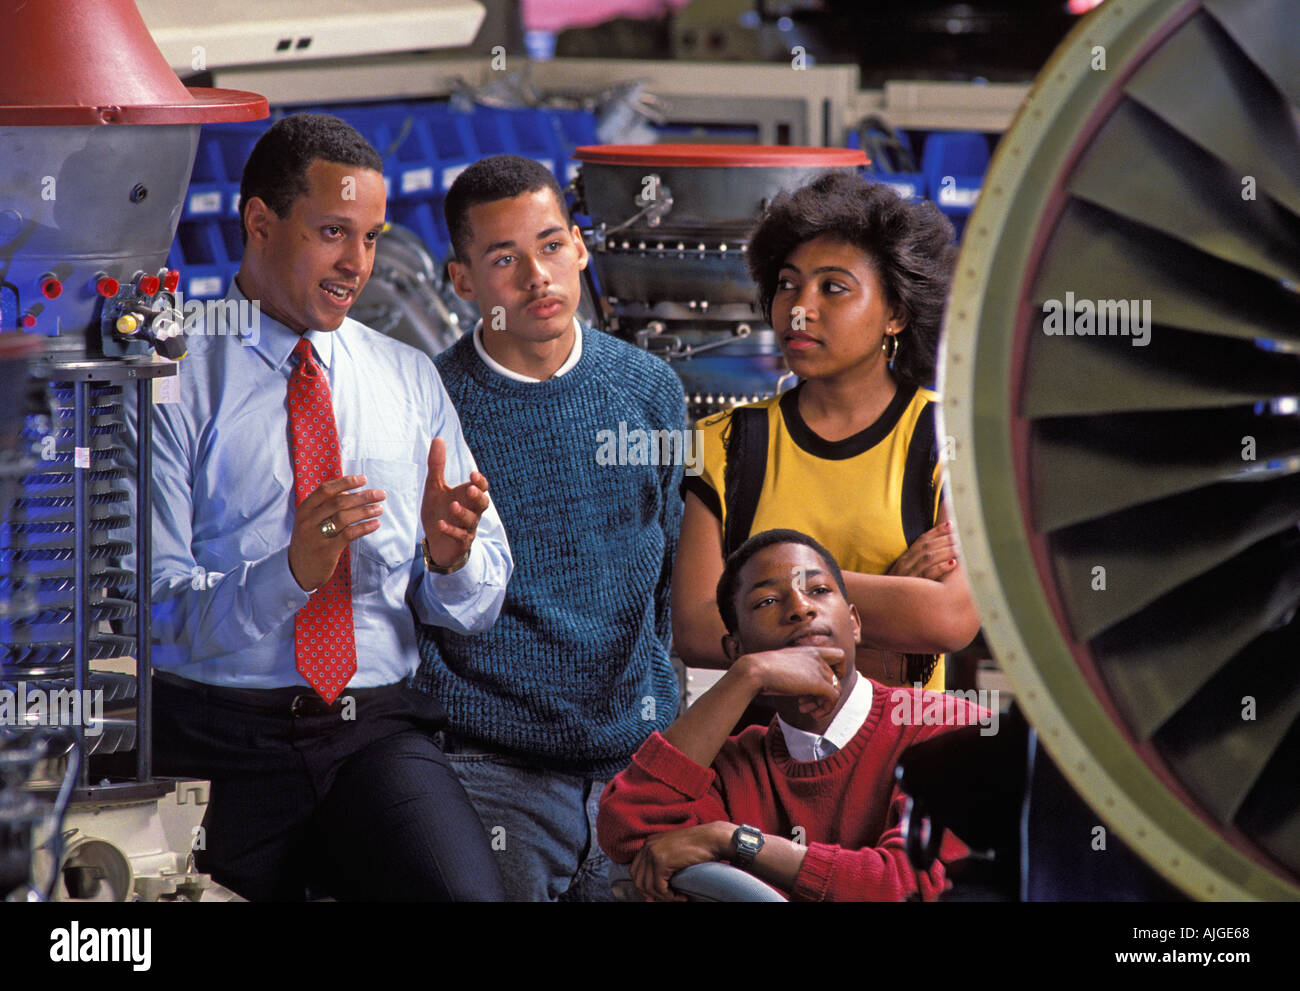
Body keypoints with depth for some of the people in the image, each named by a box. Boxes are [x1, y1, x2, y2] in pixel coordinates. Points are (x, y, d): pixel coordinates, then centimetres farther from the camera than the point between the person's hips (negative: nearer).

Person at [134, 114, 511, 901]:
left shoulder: (410, 380, 16)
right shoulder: (177, 380, 1)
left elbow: (480, 603, 13)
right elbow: (156, 606, -7)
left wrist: (452, 553, -9)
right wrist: (290, 572, -23)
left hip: (378, 733, 2)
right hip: (221, 741, -2)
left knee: (467, 892, -25)